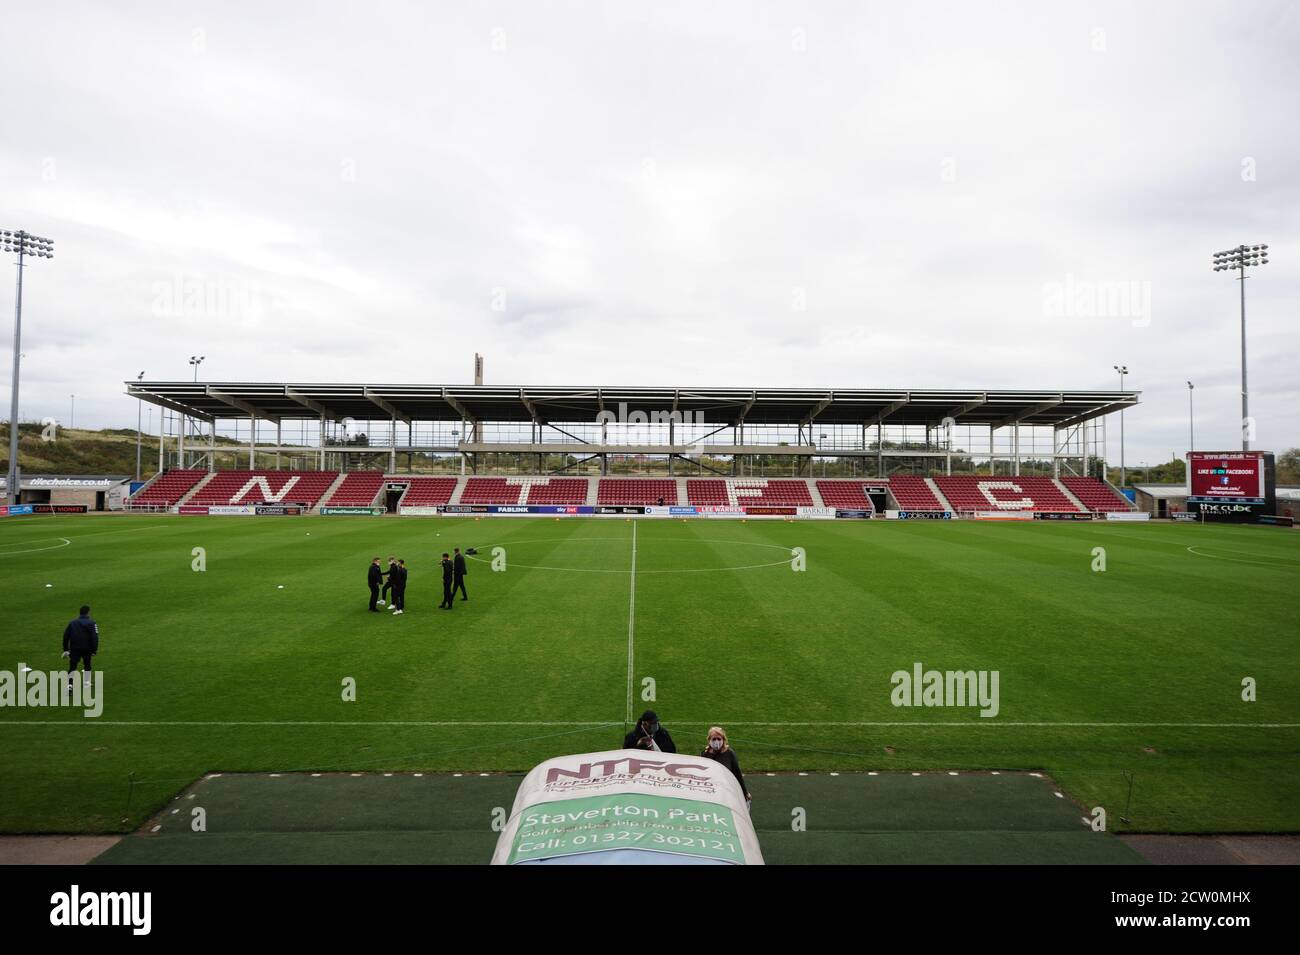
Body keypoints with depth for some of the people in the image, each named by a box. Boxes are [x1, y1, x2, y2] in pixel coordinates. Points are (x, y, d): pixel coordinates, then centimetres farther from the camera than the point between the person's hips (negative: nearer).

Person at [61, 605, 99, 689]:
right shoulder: (91, 623, -4)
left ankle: (69, 684, -14)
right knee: (87, 665, 17)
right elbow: (95, 637, -12)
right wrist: (94, 650, -7)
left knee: (72, 666, 2)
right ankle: (87, 682, 21)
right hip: (87, 649, -2)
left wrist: (66, 649, 15)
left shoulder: (72, 623, 10)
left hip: (74, 649, 2)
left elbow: (66, 636, 9)